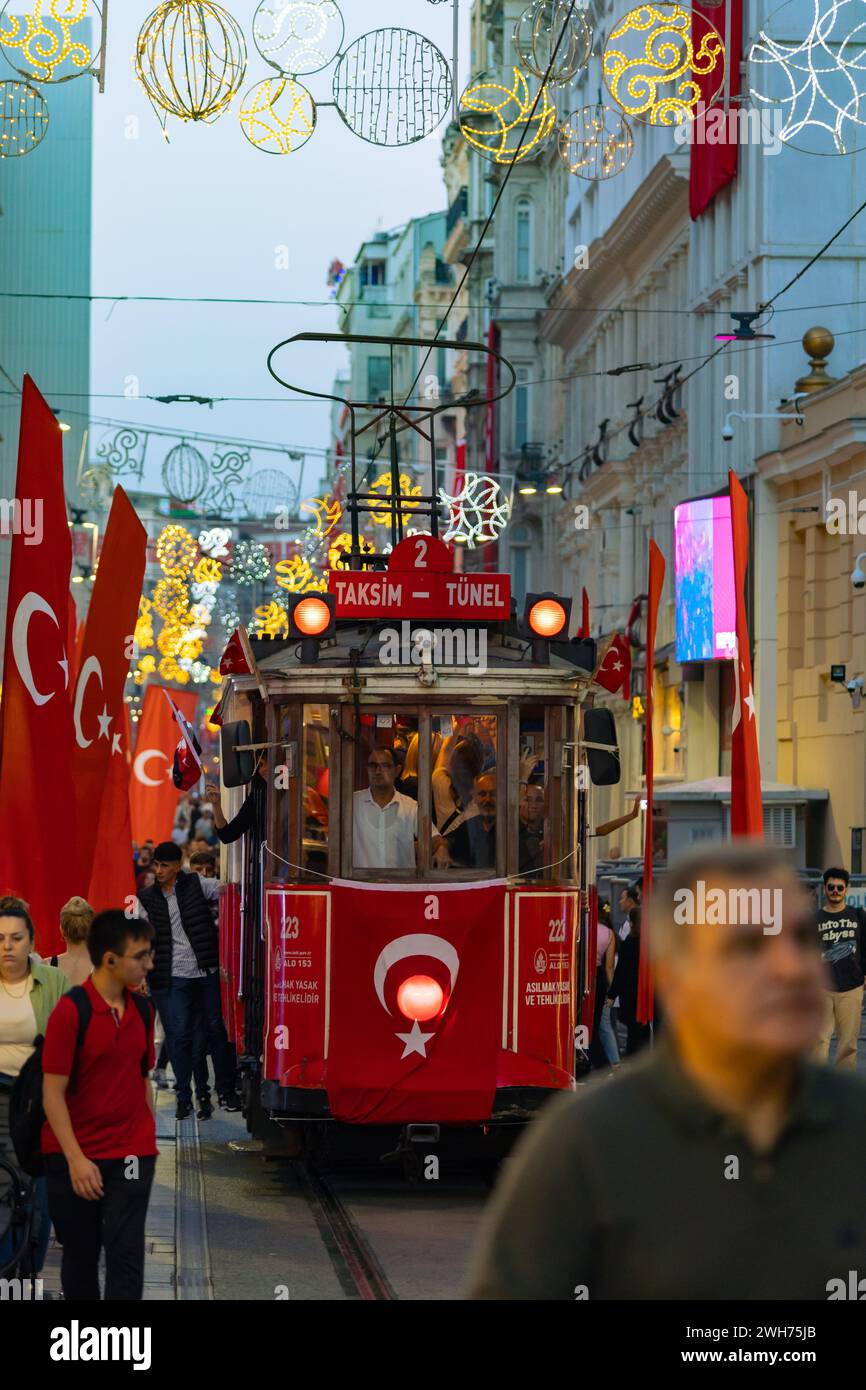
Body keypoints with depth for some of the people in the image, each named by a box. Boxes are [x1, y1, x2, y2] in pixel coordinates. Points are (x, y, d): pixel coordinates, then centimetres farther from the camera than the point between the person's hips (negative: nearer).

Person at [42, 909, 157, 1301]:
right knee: (80, 1255, 11)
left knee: (126, 1255, -8)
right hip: (76, 1158, -3)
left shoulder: (142, 1009, 4)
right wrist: (75, 1159, -19)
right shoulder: (70, 1012, -13)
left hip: (130, 1155, 3)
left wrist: (149, 1139, 11)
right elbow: (53, 1093, -14)